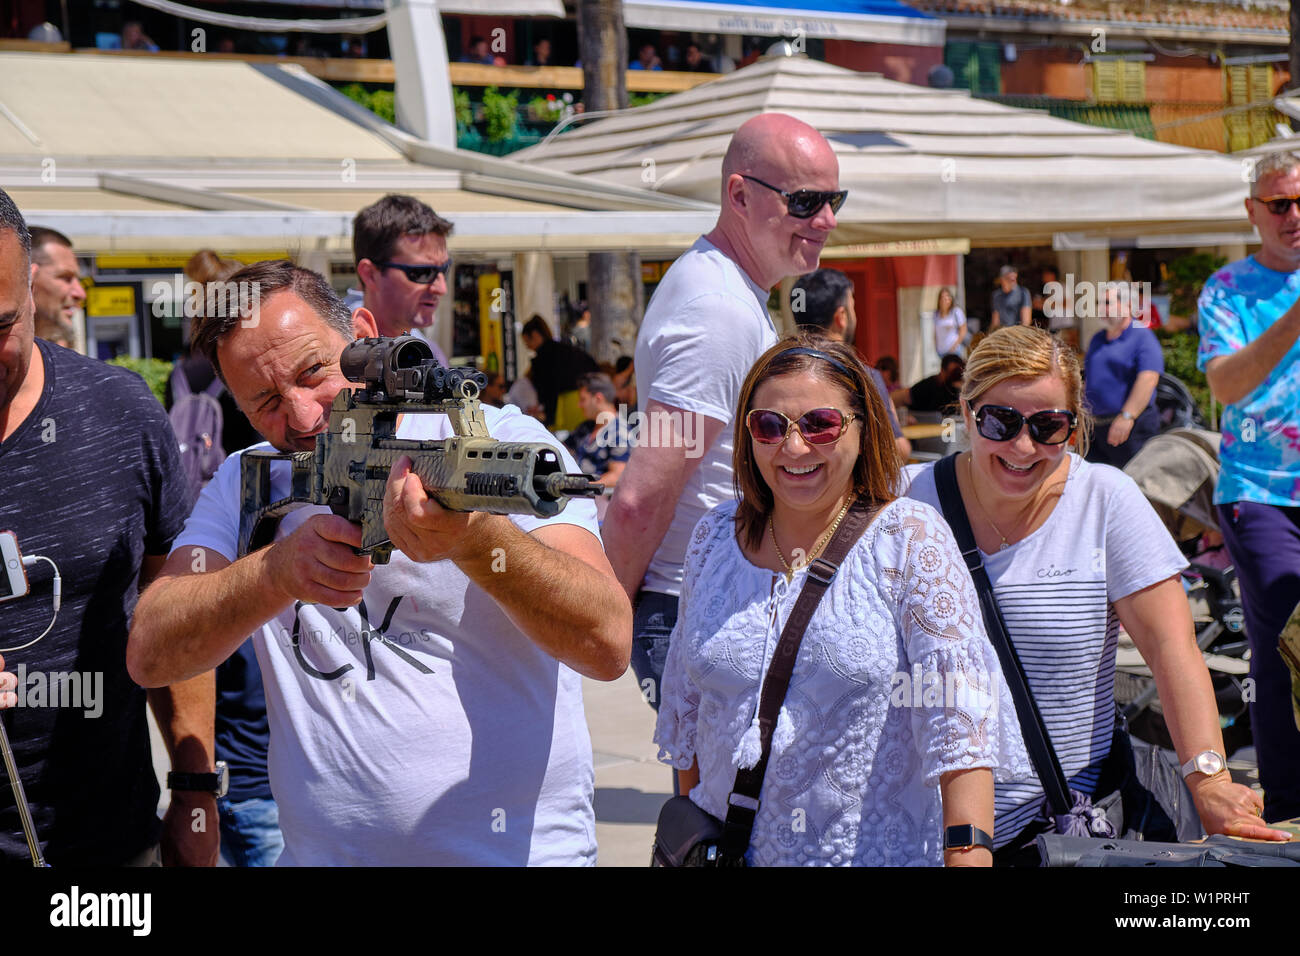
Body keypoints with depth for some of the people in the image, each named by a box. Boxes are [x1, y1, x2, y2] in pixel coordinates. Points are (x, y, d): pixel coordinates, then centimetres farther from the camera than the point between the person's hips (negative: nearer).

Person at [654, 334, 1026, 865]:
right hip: (726, 848, 4)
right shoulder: (714, 537, 4)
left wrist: (968, 850, -25)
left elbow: (959, 718, -17)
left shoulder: (911, 540, -10)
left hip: (875, 851, -3)